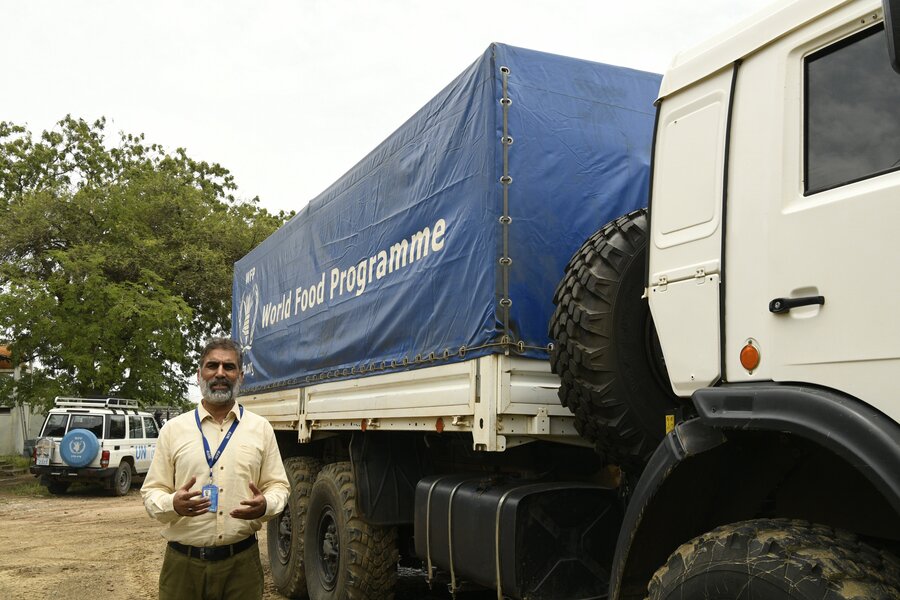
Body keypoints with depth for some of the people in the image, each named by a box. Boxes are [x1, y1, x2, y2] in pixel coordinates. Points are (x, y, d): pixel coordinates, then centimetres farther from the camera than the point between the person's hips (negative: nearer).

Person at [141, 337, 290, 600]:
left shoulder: (261, 428, 6)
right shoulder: (173, 429, 4)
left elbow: (278, 486, 7)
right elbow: (151, 492, 4)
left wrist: (265, 505, -15)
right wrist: (173, 504, -18)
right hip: (183, 562, 0)